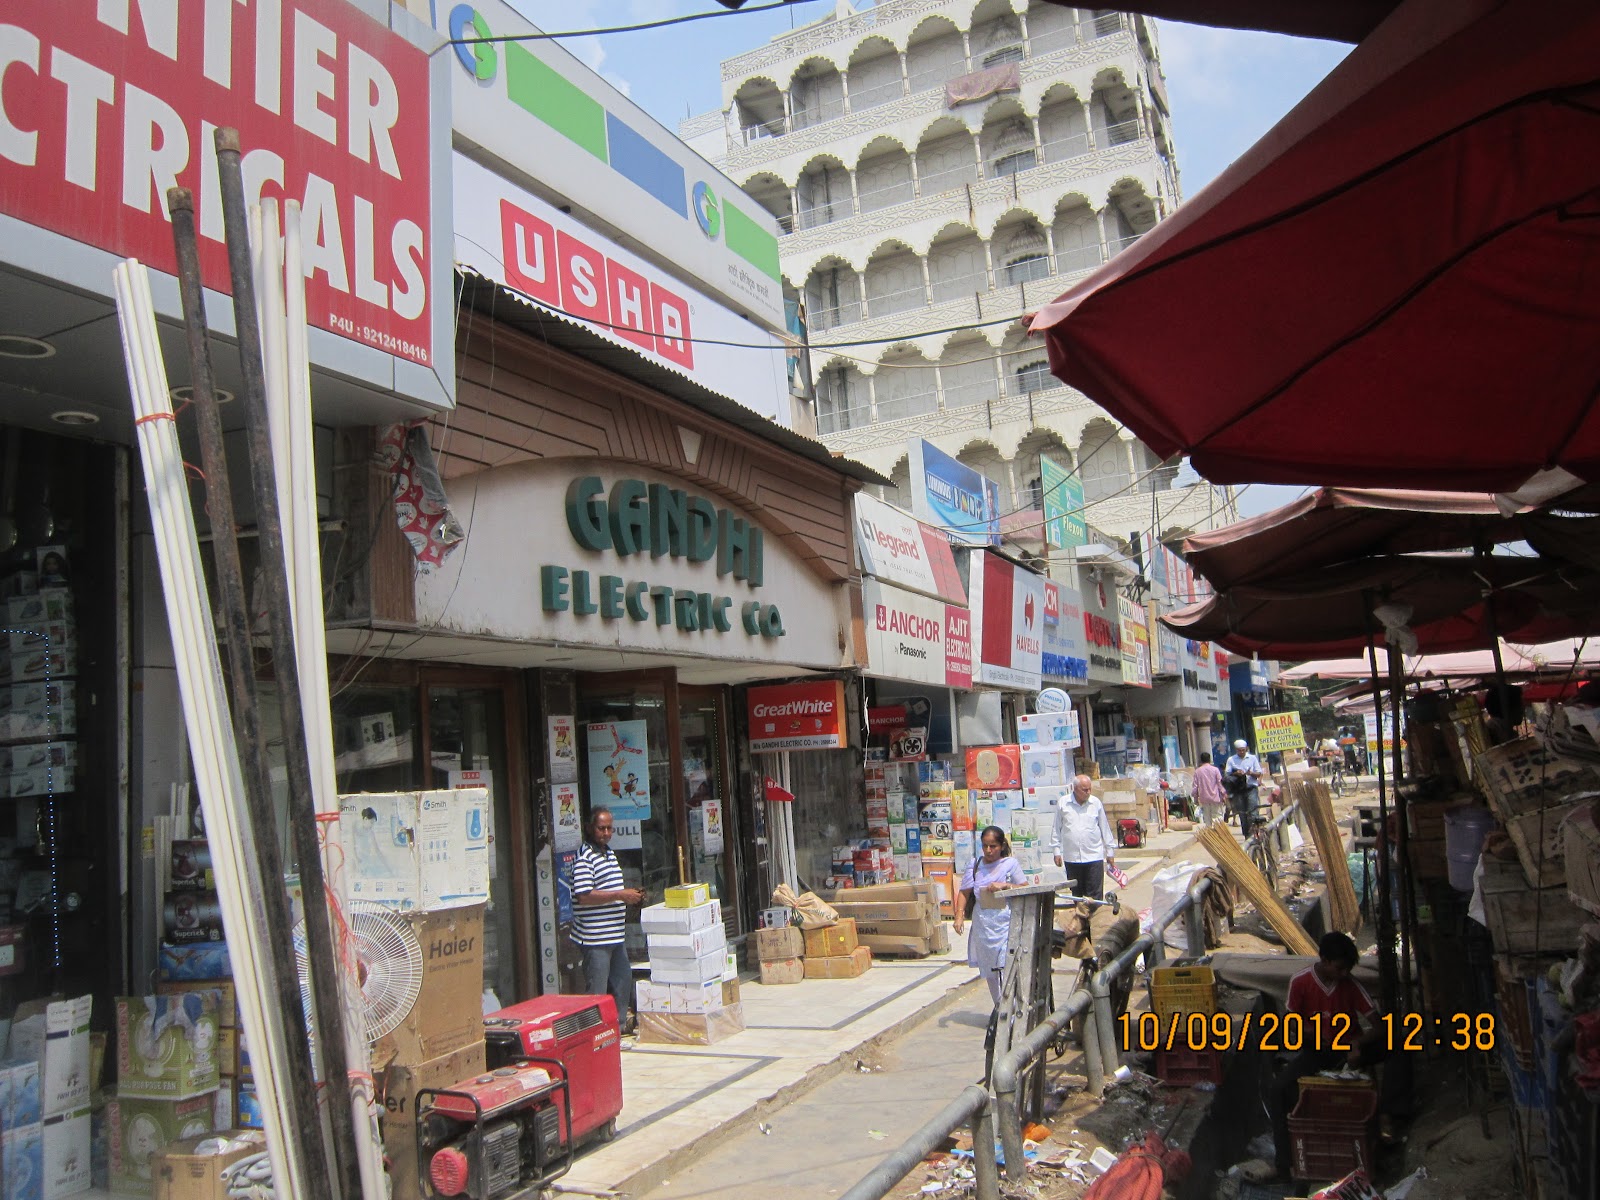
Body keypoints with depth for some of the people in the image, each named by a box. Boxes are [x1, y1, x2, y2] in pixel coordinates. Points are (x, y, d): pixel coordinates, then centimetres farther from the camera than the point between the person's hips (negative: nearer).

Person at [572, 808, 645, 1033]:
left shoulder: (610, 853, 15)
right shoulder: (585, 857, -15)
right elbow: (584, 896, -24)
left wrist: (630, 894, 9)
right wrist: (621, 895, -20)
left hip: (616, 933, 10)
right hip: (595, 937, -10)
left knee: (623, 980, 18)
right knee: (597, 991, -3)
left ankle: (620, 1025, 30)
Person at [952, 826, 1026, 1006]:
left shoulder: (1010, 864, 0)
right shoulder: (974, 865, 5)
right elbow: (964, 892, 4)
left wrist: (1005, 885, -14)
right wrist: (959, 915, -7)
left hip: (1005, 922, -3)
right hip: (982, 922, 3)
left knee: (1007, 966, -14)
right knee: (988, 969, 13)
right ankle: (998, 1005, 28)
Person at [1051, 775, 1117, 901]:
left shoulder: (1096, 803, 2)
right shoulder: (1063, 803, 1)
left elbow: (1105, 828, 9)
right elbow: (1057, 829, 7)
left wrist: (1110, 852, 11)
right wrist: (1057, 852, 5)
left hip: (1094, 856, -1)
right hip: (1071, 857, 1)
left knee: (1095, 895, -3)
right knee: (1076, 893, 9)